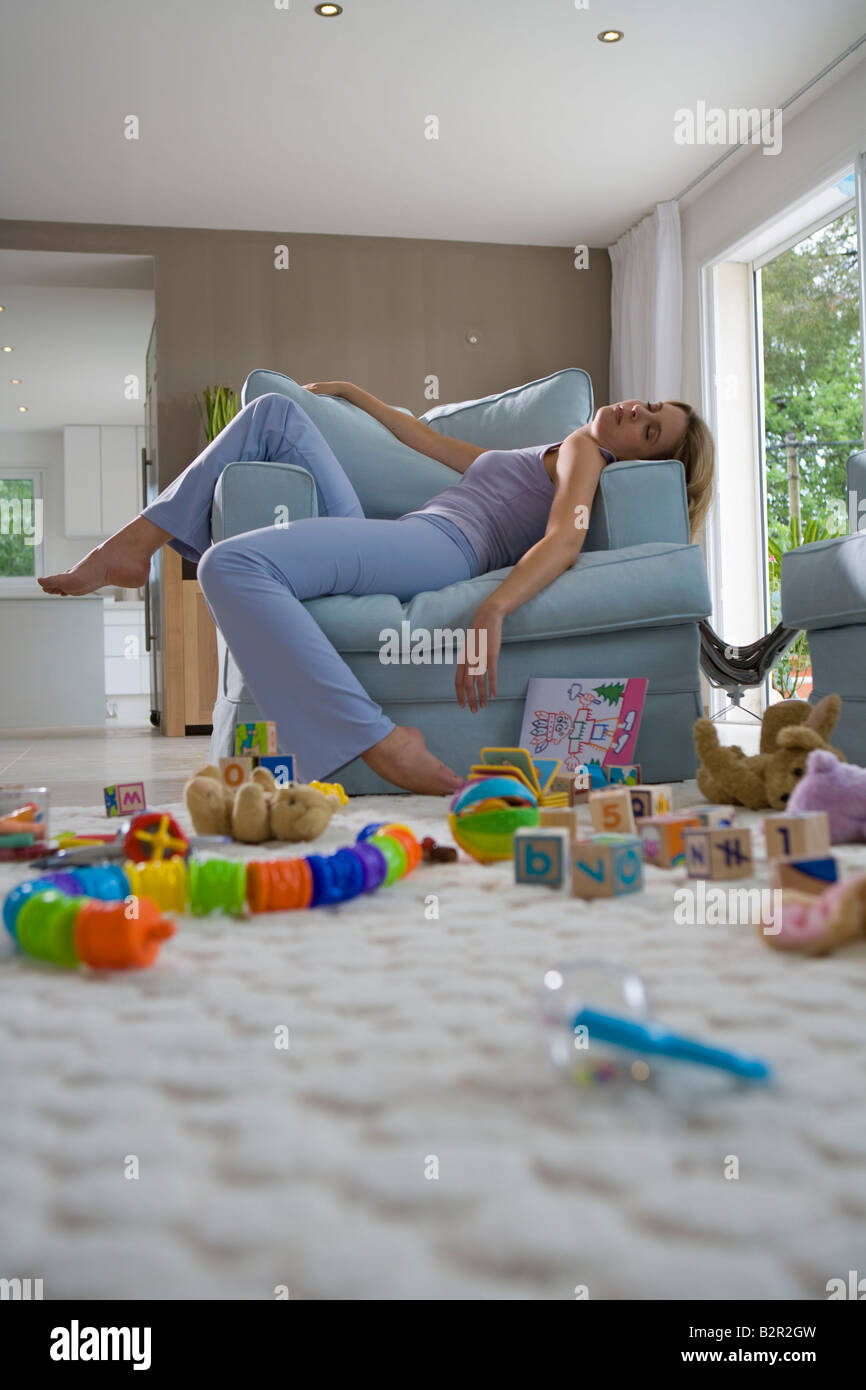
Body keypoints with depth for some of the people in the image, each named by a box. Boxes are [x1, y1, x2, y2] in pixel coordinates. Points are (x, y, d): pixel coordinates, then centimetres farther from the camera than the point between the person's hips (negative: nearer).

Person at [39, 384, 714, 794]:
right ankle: (137, 545, 4)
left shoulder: (581, 451, 9)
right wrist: (353, 392, 49)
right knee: (277, 412, 17)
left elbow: (565, 541, -13)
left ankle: (382, 744, -35)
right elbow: (431, 441, 43)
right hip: (382, 540, 9)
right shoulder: (529, 463, 35)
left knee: (231, 563, -34)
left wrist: (492, 613, -31)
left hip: (436, 543, -9)